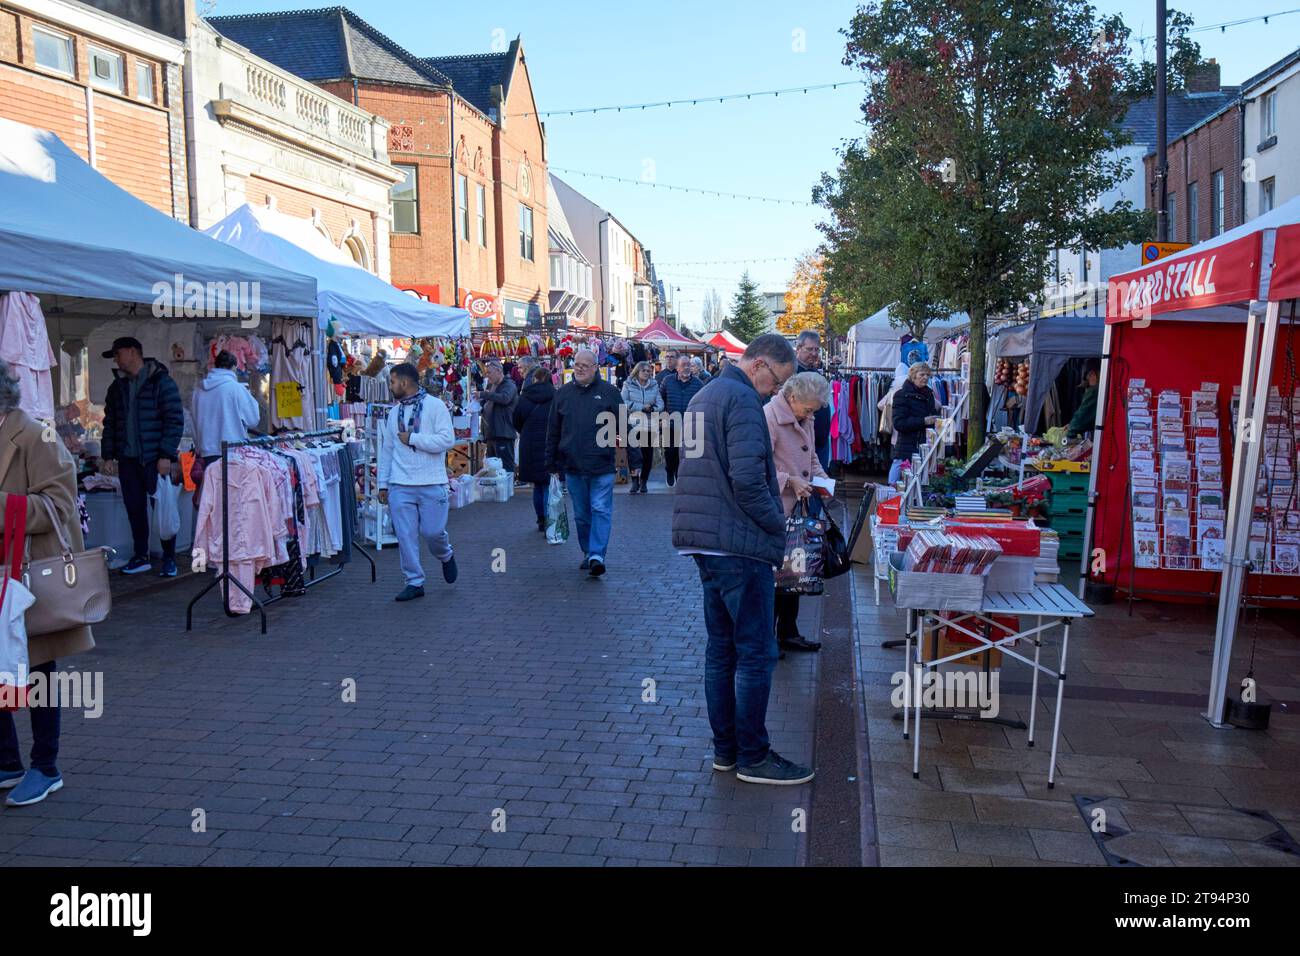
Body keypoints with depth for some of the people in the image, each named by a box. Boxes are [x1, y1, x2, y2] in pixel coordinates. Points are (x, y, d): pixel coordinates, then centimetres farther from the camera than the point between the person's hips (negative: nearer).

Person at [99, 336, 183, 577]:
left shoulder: (162, 382, -5)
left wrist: (166, 455, -15)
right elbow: (110, 423, 18)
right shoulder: (117, 387, 14)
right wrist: (108, 455, 9)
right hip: (127, 459, 5)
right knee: (134, 509, 7)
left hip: (155, 459, -5)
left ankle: (169, 558, 10)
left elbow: (175, 420, -10)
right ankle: (141, 557, 17)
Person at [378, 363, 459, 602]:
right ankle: (414, 582, 11)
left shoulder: (435, 406, -3)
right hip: (400, 486, 4)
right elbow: (386, 450, 18)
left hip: (432, 484, -4)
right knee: (405, 536, 1)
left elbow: (447, 439, -14)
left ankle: (446, 555, 31)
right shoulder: (393, 413, 14)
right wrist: (383, 484, 15)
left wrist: (412, 438, -12)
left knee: (432, 531, -3)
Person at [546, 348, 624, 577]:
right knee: (581, 514, 11)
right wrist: (551, 463, 11)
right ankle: (588, 553, 23)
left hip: (602, 466, -3)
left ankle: (597, 555, -9)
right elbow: (553, 431, 14)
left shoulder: (609, 392, 0)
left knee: (601, 511, -7)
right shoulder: (563, 394, 9)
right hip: (572, 466, 4)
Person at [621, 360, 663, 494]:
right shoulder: (628, 385, 4)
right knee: (633, 451, -11)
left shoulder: (654, 385, 12)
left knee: (648, 453, 5)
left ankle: (644, 481, 17)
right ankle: (635, 480, -4)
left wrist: (652, 408, -15)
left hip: (649, 425, 3)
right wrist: (641, 407, -13)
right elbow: (624, 402, -7)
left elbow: (660, 404, 7)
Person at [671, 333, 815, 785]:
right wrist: (777, 524, -8)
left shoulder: (704, 396, 18)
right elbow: (748, 479, -23)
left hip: (704, 542, 10)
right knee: (757, 654, -1)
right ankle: (753, 757, 8)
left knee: (721, 648, 15)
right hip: (740, 545, -10)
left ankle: (725, 748, 23)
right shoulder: (742, 400, -14)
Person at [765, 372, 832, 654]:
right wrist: (790, 481, -24)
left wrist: (821, 477, 6)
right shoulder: (769, 417, -18)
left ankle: (788, 633, 29)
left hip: (797, 509, 9)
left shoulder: (805, 420, 11)